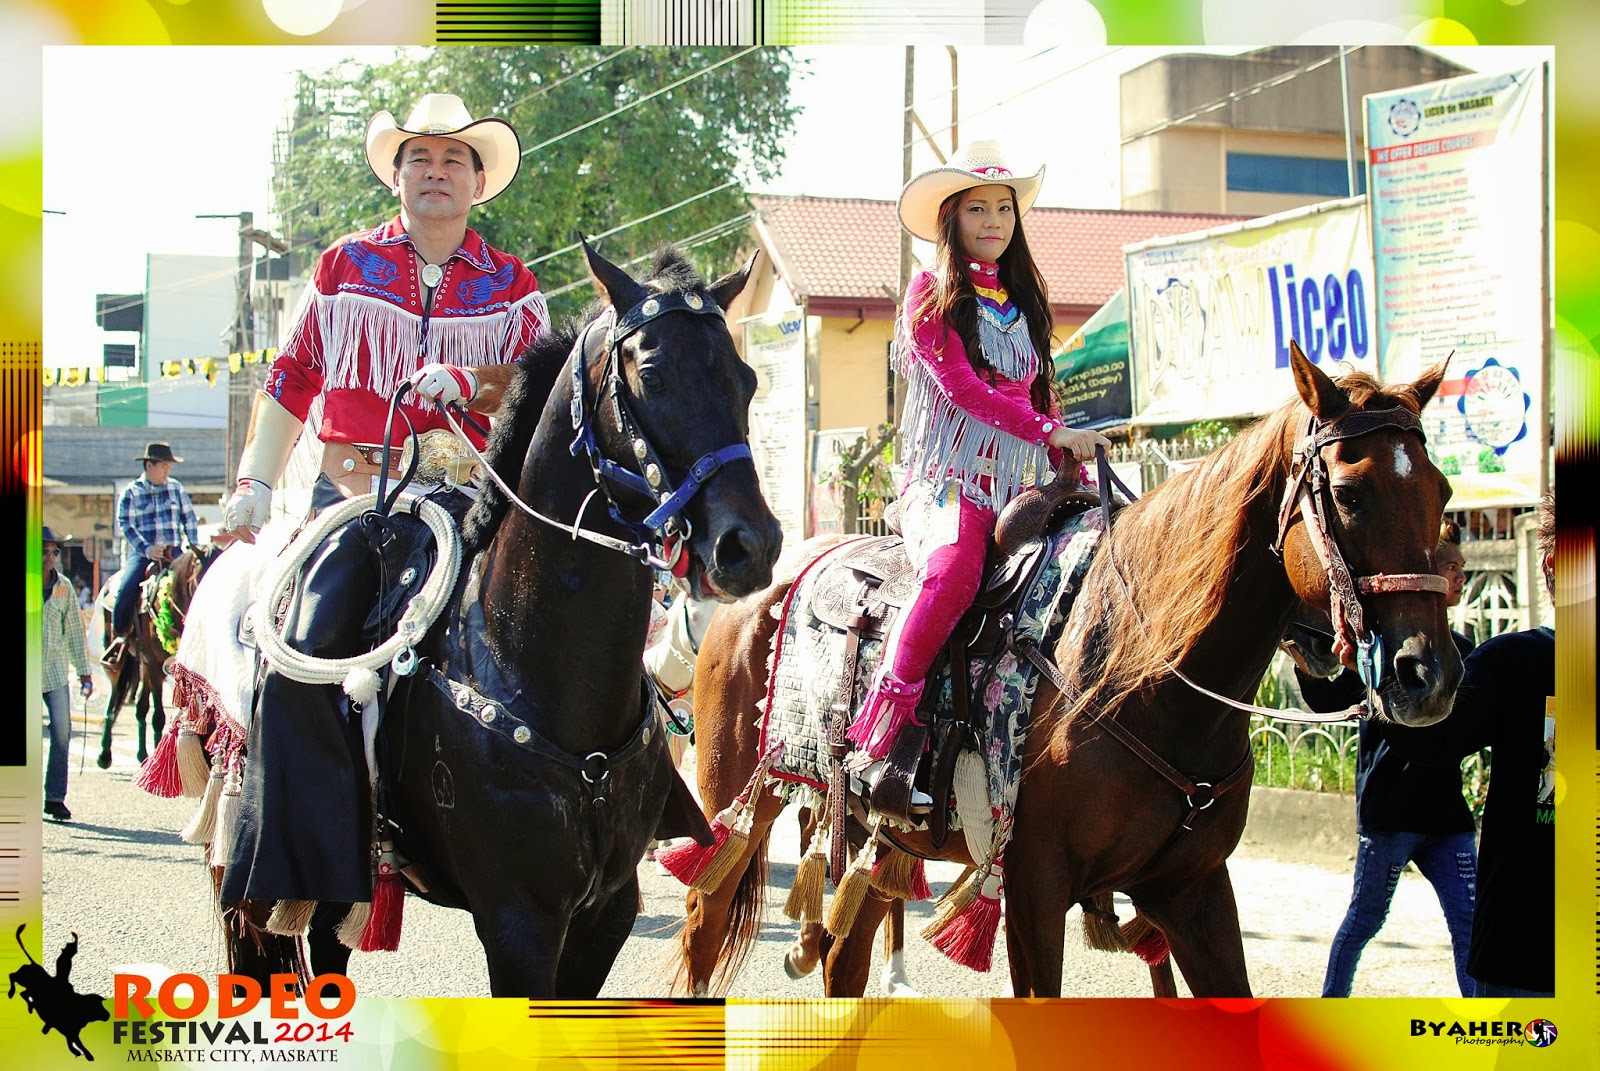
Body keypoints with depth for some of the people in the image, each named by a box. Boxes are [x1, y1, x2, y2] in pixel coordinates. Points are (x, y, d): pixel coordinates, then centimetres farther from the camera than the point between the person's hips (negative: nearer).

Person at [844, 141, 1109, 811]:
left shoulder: (1024, 302, 23)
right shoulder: (931, 295, 4)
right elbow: (960, 385, -9)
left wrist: (1068, 459, 7)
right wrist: (1050, 431, -15)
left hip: (1020, 481, 6)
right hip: (951, 475, -6)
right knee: (956, 569, -36)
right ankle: (874, 746, -36)